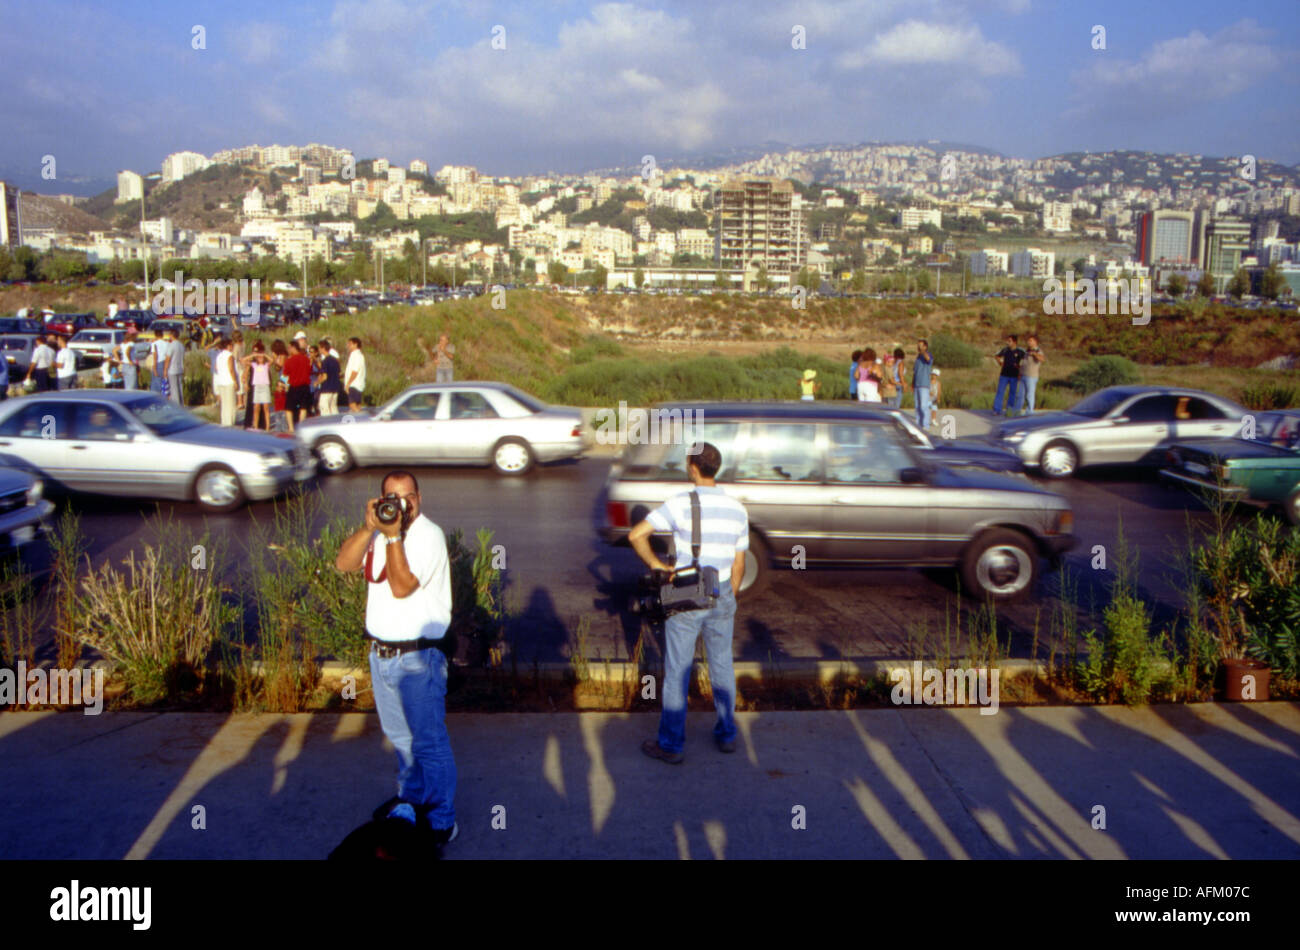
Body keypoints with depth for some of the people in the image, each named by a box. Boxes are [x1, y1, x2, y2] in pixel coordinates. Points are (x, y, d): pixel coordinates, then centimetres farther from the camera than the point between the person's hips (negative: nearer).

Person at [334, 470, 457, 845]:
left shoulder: (428, 535, -16)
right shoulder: (379, 532, 7)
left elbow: (402, 587, -24)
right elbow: (344, 563, -7)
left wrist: (393, 535, -27)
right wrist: (370, 527, -19)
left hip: (418, 656, -7)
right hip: (381, 653, 8)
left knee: (429, 742, 0)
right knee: (400, 736, 23)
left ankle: (441, 821, 12)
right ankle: (411, 798, 42)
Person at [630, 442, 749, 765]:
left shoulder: (681, 504, -16)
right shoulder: (737, 509, -1)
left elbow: (636, 535, -25)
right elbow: (739, 565, 5)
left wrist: (656, 565, -11)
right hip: (721, 595, 4)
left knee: (677, 670, 6)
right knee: (722, 665, 19)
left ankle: (671, 744, 15)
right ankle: (726, 734, 31)